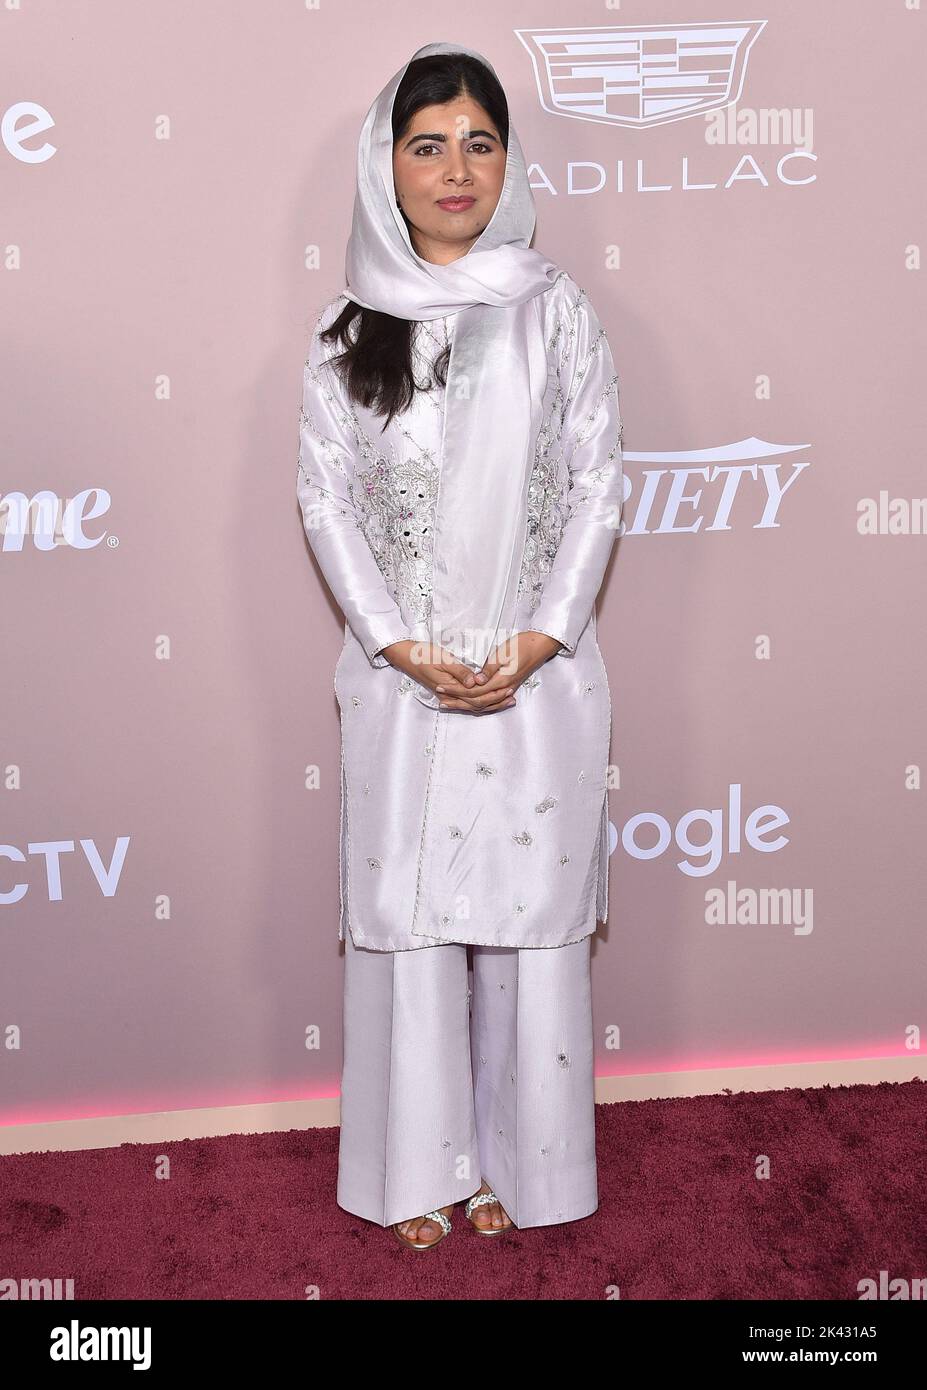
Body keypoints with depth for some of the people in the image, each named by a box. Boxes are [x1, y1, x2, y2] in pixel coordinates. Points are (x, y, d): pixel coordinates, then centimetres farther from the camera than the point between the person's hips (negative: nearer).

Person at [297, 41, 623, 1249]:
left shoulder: (556, 309, 2)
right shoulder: (349, 329, 4)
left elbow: (596, 484, 0)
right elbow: (326, 496, 1)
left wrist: (539, 639, -10)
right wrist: (400, 645, -9)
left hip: (537, 673, 0)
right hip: (403, 677, 1)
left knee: (527, 910, 5)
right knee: (406, 913, 5)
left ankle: (512, 1159, 22)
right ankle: (418, 1165, 21)